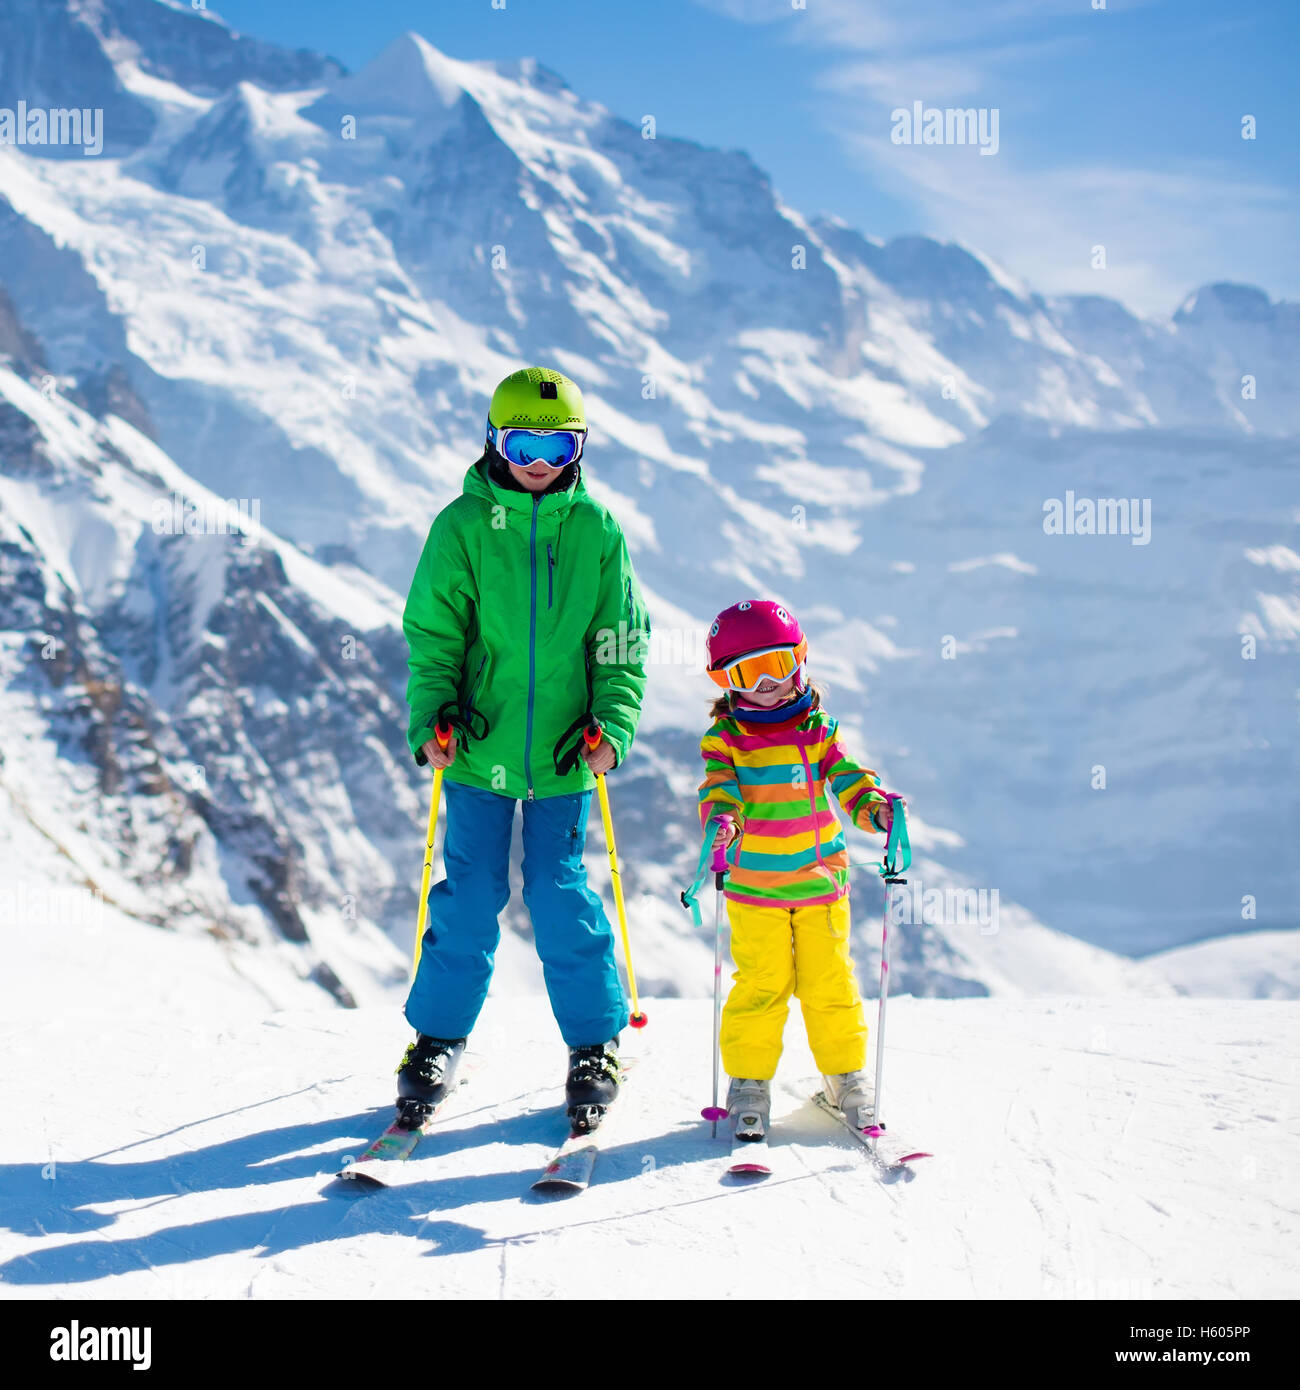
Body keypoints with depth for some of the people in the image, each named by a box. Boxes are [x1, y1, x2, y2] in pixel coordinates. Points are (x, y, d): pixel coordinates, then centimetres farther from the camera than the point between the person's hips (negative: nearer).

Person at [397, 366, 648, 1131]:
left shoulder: (597, 531, 2)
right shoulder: (463, 525, -1)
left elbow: (621, 641, 5)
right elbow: (433, 633, 2)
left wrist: (612, 726, -6)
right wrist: (432, 718, -11)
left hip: (562, 751, 0)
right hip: (480, 746, 0)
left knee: (560, 893, 2)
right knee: (471, 893, 3)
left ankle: (597, 1042, 18)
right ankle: (439, 1038, 20)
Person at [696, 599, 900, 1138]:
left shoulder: (819, 729, 5)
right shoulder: (724, 738, -2)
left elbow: (847, 777, 0)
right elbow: (718, 787, -14)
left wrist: (876, 806, -20)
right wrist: (721, 817, -36)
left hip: (821, 883, 2)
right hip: (754, 889, -2)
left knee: (830, 982, 6)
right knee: (760, 986, -1)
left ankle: (846, 1074, 23)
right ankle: (749, 1080, 14)